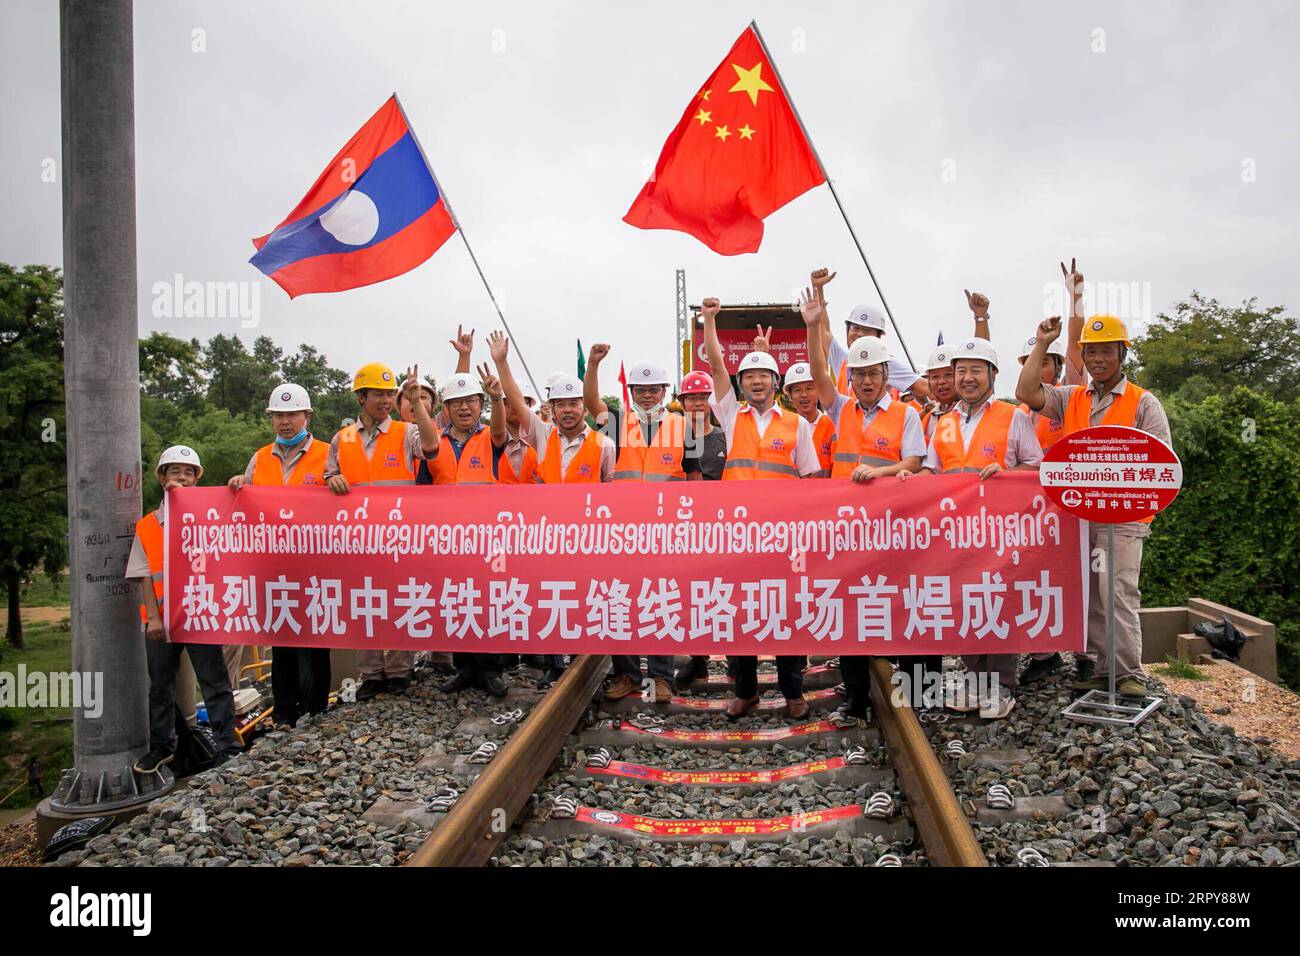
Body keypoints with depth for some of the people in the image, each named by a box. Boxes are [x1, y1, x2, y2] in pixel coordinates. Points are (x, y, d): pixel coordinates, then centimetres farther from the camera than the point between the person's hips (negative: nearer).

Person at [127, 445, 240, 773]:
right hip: (161, 619, 2)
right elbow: (144, 577, 3)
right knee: (160, 686, 15)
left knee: (215, 683, -1)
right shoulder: (146, 526, 7)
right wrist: (153, 616, -4)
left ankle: (227, 747, 6)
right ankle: (161, 747, 31)